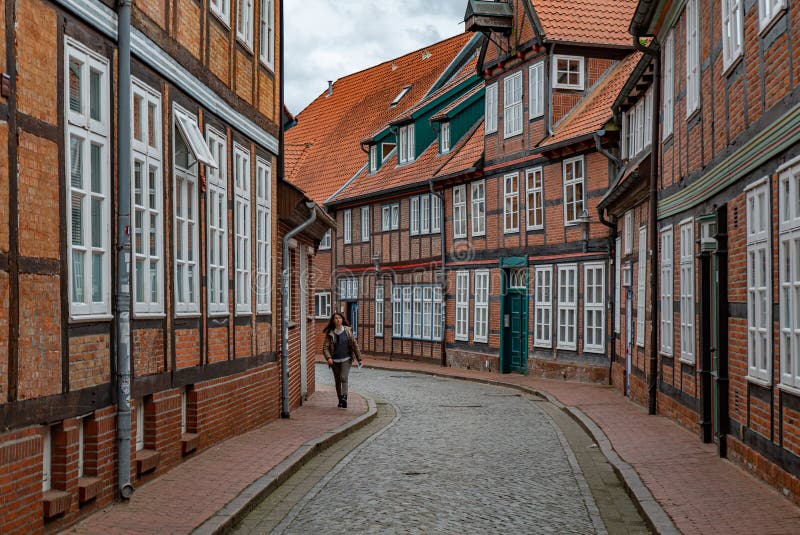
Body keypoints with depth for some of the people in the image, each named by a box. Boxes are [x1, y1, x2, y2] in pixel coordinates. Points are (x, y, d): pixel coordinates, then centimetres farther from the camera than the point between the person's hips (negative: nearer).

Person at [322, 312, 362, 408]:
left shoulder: (347, 331, -1)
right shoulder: (330, 333, -1)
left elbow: (354, 344, 3)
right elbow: (325, 347, -4)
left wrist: (359, 358, 2)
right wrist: (328, 358, -21)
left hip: (346, 359, -2)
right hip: (335, 361, 2)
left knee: (344, 378, -19)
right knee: (337, 381, 8)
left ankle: (344, 398, -29)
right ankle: (340, 401, 19)